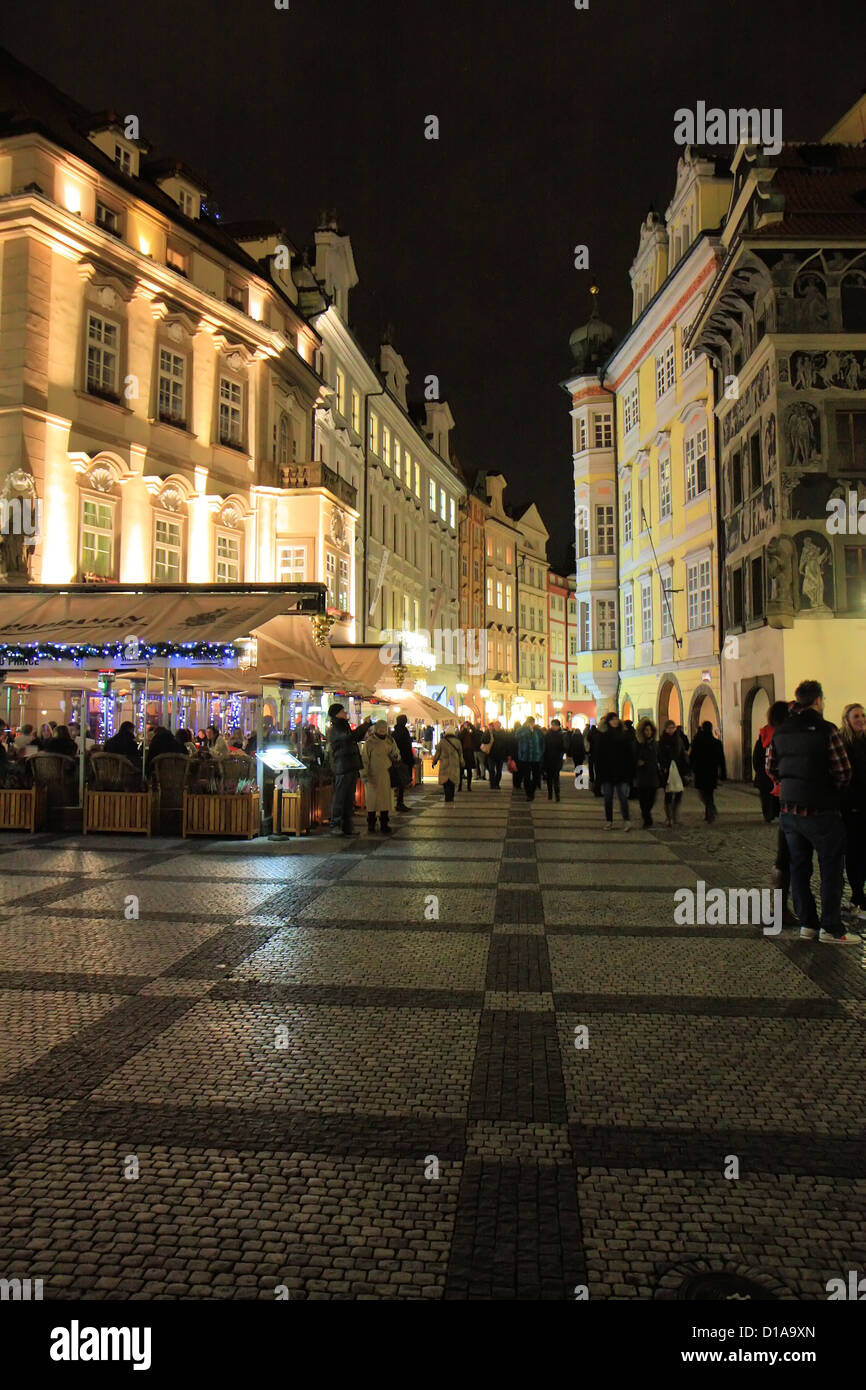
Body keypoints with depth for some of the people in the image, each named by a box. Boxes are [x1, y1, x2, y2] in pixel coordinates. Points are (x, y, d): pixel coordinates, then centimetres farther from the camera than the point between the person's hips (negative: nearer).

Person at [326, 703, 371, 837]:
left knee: (350, 798, 10)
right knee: (339, 797, -5)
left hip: (351, 767, 9)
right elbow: (350, 736, -27)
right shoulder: (335, 729, -10)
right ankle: (335, 825, 1)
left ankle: (347, 826, 14)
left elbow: (358, 738, 30)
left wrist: (366, 725, 16)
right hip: (342, 767, -9)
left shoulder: (344, 726, 19)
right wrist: (365, 724, -17)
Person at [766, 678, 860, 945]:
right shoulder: (826, 730, -15)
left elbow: (771, 768, 10)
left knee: (799, 867, 13)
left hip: (789, 811, 6)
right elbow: (843, 773, -16)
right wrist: (833, 789, 4)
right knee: (831, 869, 7)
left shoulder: (779, 732, 3)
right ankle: (830, 929, 10)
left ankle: (807, 923, 19)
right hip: (820, 812, -5)